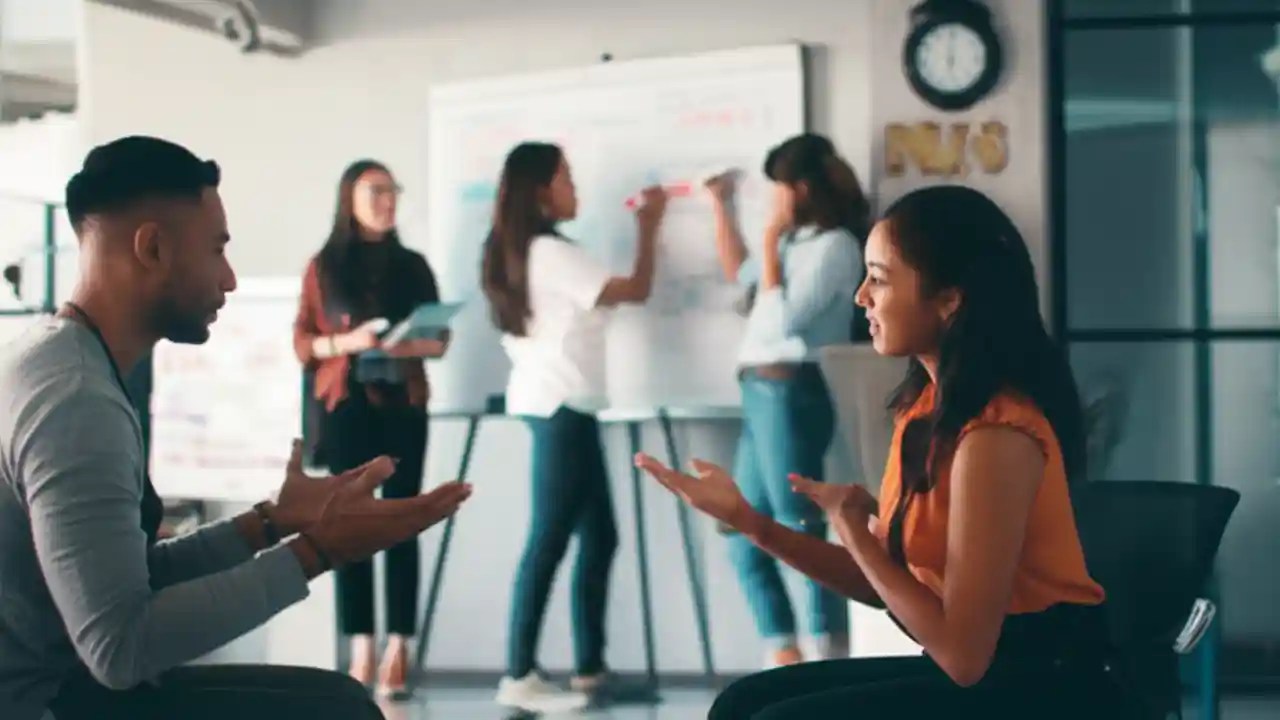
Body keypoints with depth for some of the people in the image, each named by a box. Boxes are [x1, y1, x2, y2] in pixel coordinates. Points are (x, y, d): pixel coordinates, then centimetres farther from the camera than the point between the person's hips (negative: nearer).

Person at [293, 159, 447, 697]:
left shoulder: (413, 265, 11)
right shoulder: (324, 266, 6)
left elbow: (440, 339, 9)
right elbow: (303, 341, 3)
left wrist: (410, 345, -12)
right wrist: (346, 341, -15)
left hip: (403, 405, 1)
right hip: (346, 405, -1)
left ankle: (398, 650, -3)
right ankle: (361, 651, -4)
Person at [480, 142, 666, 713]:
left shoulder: (520, 252, 14)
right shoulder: (551, 252, -15)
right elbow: (636, 290, -11)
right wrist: (647, 226, 1)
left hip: (555, 404, 10)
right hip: (560, 406, -10)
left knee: (598, 536, 10)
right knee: (549, 541, -9)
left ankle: (589, 671, 12)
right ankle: (519, 677, -8)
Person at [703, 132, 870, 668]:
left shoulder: (834, 245, -9)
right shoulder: (798, 242, 18)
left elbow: (783, 319, -16)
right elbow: (739, 274, 35)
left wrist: (771, 240, -10)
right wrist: (722, 207, 28)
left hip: (791, 396, -10)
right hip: (762, 397, 10)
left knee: (801, 533, -8)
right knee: (745, 539, 9)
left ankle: (830, 665, -5)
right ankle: (783, 660, 13)